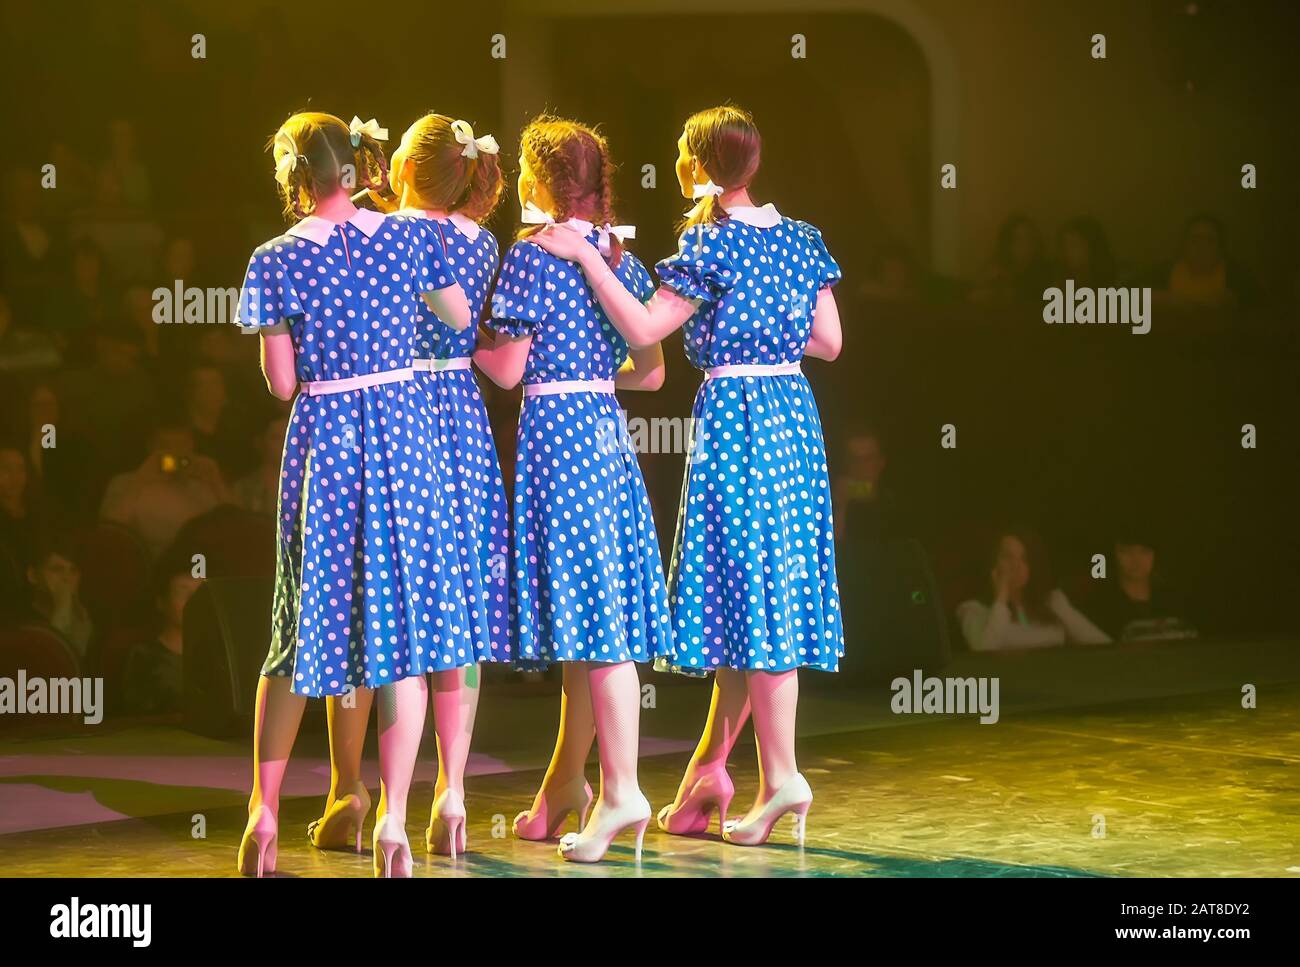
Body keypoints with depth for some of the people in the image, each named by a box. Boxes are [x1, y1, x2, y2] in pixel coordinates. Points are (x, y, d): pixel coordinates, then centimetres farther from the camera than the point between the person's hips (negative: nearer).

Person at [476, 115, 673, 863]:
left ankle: (621, 789, -14)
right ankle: (564, 787, 19)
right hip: (608, 433, 7)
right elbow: (651, 371, 13)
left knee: (588, 617, -10)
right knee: (604, 617, 9)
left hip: (553, 433, -7)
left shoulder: (530, 256, -9)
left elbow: (508, 368, -12)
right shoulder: (622, 258, 10)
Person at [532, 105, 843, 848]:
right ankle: (709, 772, 16)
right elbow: (830, 341, 9)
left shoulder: (712, 245, -11)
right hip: (794, 413, 7)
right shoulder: (801, 240, 9)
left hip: (734, 418, -7)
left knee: (748, 591, -5)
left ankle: (781, 775, -9)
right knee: (773, 587, 8)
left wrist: (585, 256, -13)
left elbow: (642, 328, -16)